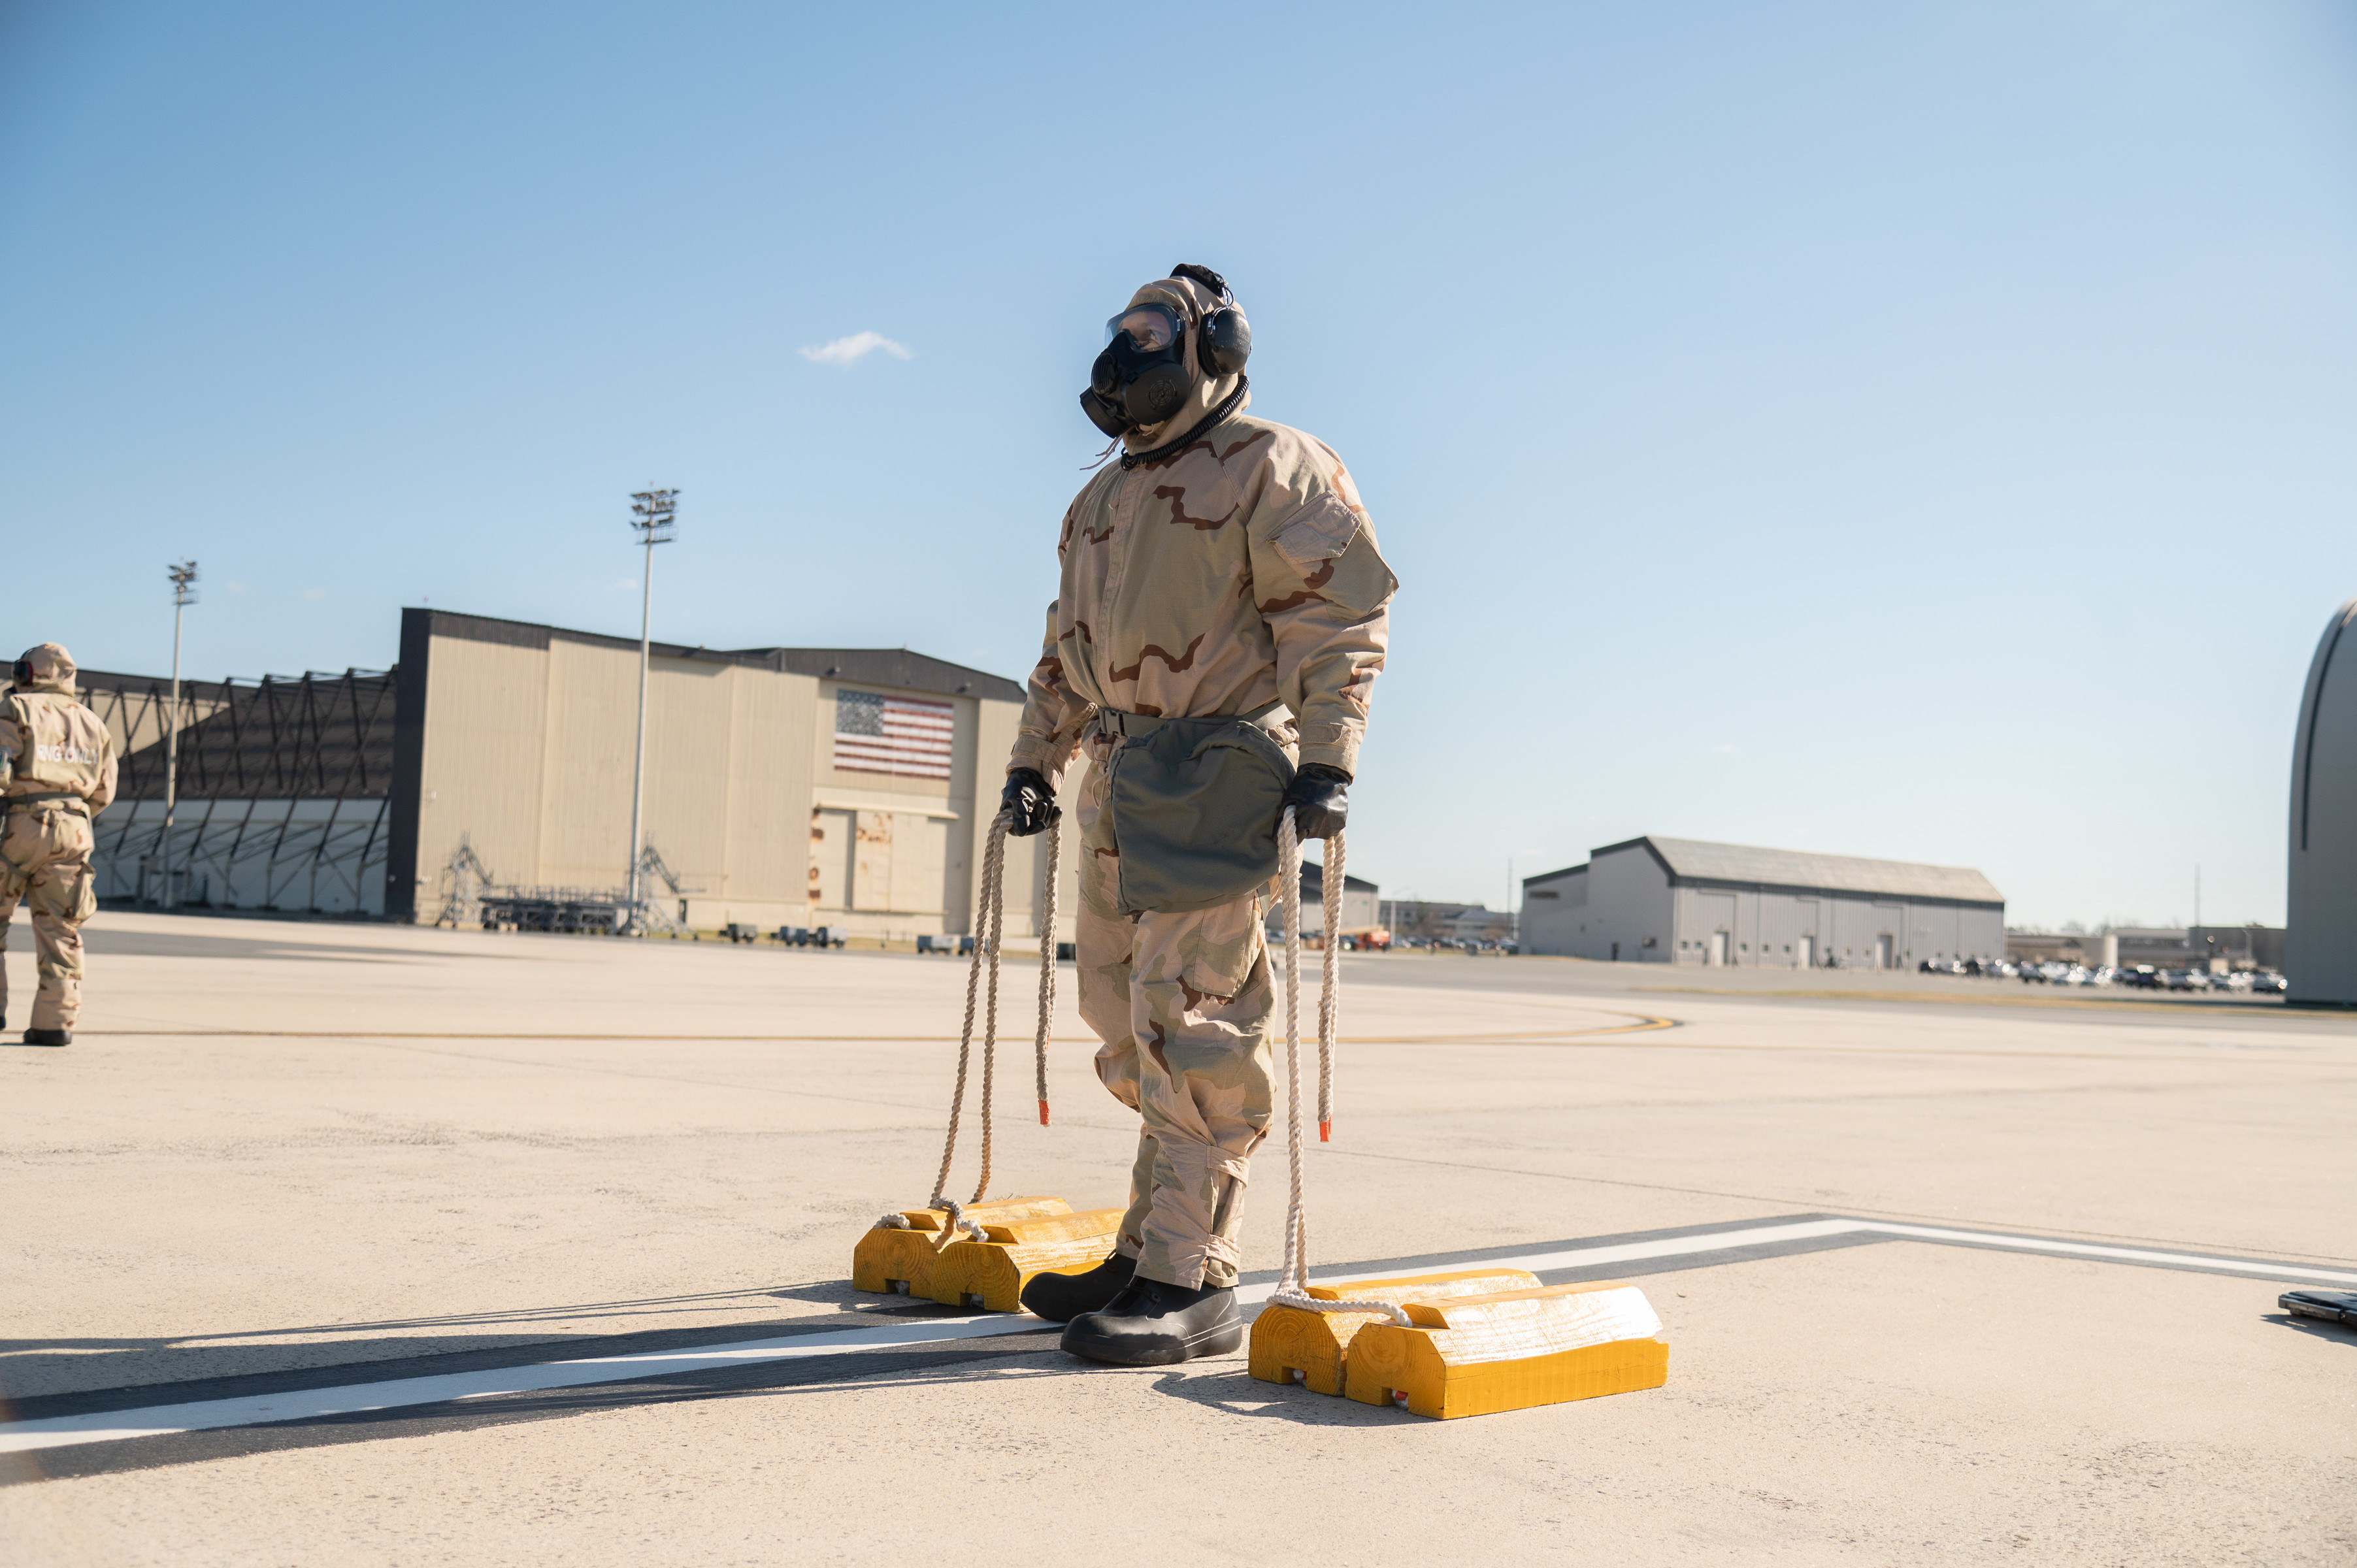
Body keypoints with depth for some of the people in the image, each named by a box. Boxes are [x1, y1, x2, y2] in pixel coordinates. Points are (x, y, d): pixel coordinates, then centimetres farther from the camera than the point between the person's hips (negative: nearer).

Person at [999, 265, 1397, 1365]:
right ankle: (1151, 1248, 18)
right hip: (1118, 780, 8)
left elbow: (1342, 617, -9)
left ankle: (1193, 1283, -10)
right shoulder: (1105, 497, 24)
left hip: (1216, 776, -8)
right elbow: (1068, 645, 29)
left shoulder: (1269, 468, -1)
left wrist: (1326, 760, -18)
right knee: (1125, 1018, 8)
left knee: (1187, 1019, -13)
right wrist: (1033, 761, 23)